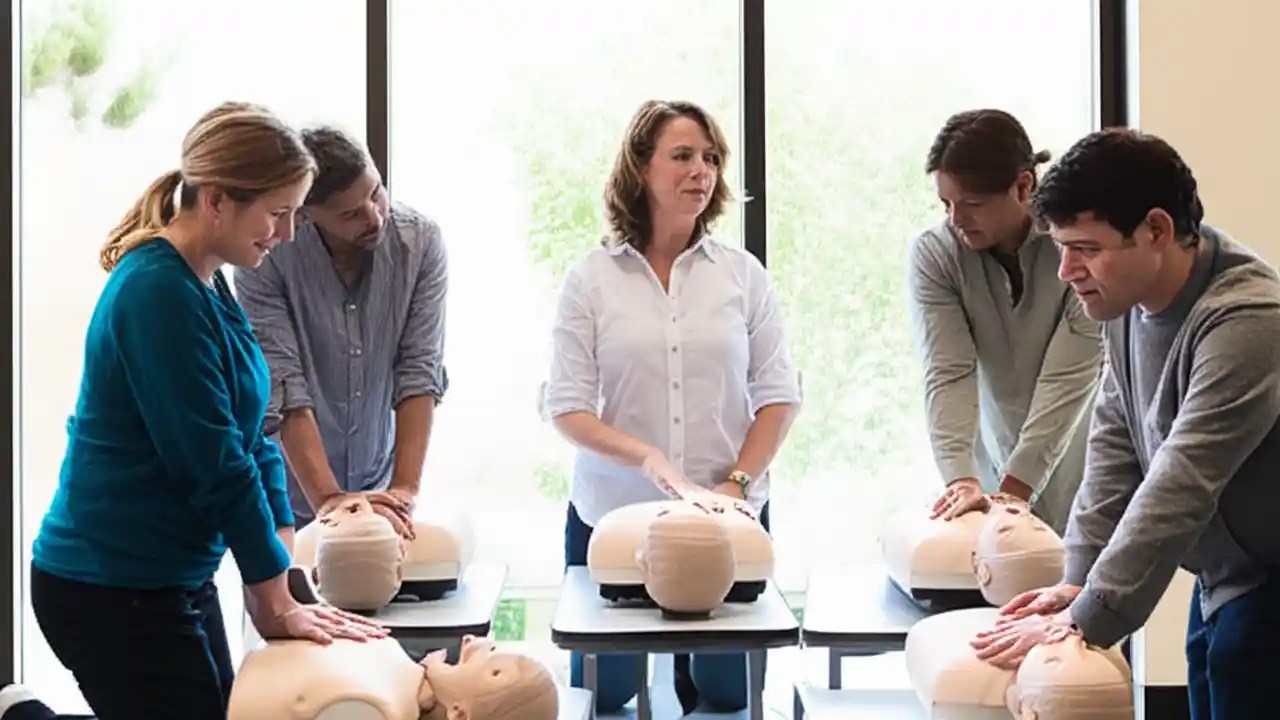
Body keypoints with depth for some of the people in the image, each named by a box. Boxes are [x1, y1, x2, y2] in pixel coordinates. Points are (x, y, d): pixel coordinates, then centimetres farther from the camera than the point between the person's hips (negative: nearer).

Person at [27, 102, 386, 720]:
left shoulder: (205, 285, 8)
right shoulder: (159, 292, -21)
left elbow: (248, 438, 8)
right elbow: (213, 463, -20)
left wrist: (280, 580, 1)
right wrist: (274, 604, -14)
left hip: (174, 578, 9)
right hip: (112, 592, -9)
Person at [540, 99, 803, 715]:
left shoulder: (742, 273, 4)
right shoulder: (591, 280, -1)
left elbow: (778, 394, 5)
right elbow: (566, 408, -5)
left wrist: (737, 483, -8)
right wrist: (649, 460, -19)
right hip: (610, 513, -1)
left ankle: (690, 662, 34)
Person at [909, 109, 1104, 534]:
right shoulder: (932, 256, -10)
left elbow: (1067, 380, -21)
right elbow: (947, 374, -18)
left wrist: (1013, 490, -27)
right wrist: (961, 480, -32)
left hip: (1077, 466, -2)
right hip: (997, 465, 2)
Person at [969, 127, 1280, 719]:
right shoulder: (1131, 300, -1)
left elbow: (1179, 490, -31)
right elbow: (1115, 446, 4)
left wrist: (1086, 621, -30)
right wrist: (1078, 580, -4)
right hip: (1219, 581, 8)